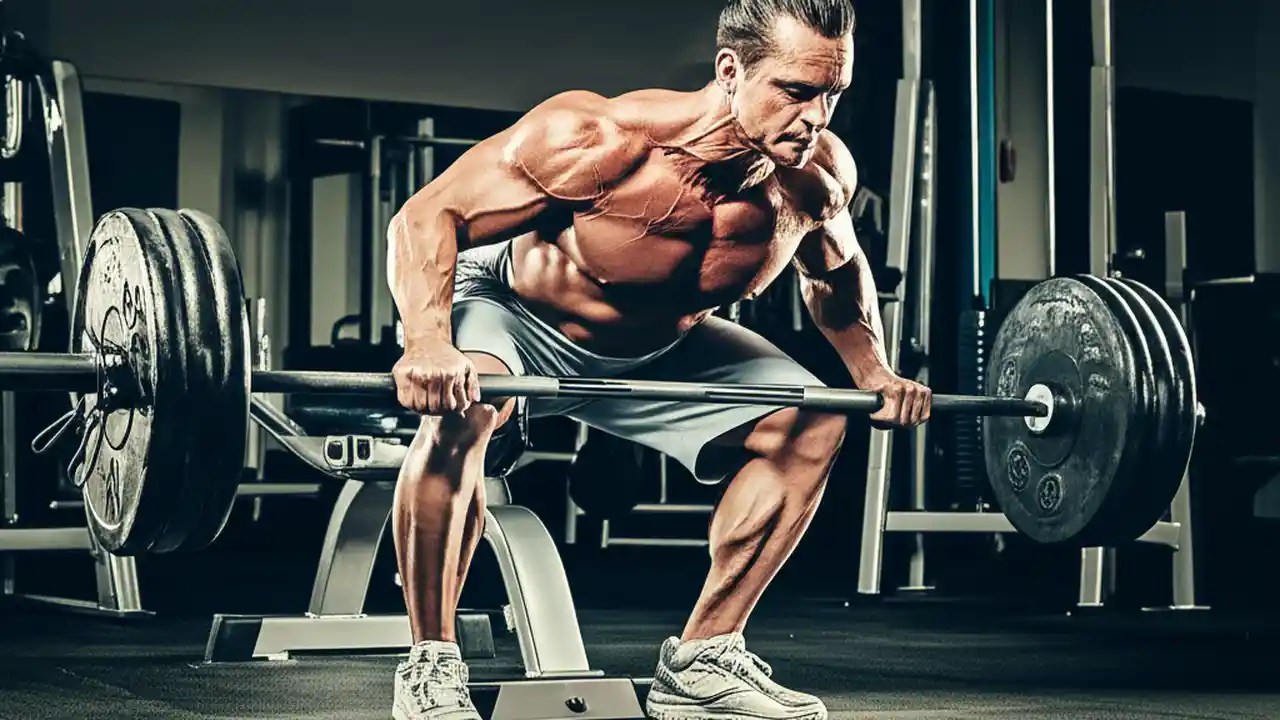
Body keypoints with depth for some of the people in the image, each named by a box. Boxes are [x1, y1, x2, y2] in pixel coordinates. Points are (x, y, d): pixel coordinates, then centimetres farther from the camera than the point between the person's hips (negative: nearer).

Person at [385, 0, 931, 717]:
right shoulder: (598, 140, -37)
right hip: (510, 315, -6)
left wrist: (874, 370, -7)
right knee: (462, 407, -37)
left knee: (812, 424, 0)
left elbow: (838, 271, 7)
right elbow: (427, 216, -30)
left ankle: (701, 659, 8)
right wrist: (429, 344, -45)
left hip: (657, 345, 6)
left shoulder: (823, 174, -19)